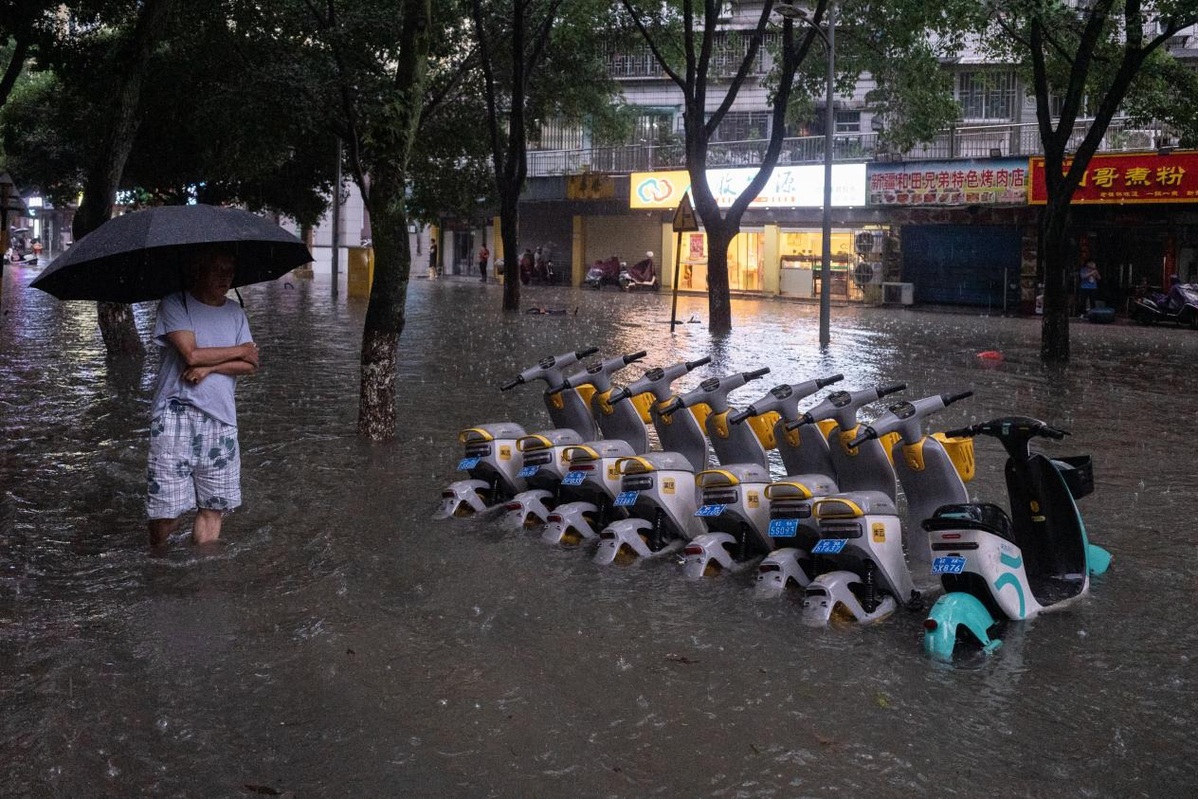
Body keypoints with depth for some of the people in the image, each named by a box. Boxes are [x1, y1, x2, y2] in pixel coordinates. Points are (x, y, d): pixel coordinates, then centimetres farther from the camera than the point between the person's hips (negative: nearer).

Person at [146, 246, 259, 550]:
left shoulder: (235, 312, 14)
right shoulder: (174, 305, -2)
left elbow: (250, 365, 5)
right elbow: (192, 354, -15)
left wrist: (210, 367, -11)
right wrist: (240, 350, -2)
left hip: (221, 417, 5)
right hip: (176, 414, -5)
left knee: (215, 504, 5)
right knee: (167, 503, -6)